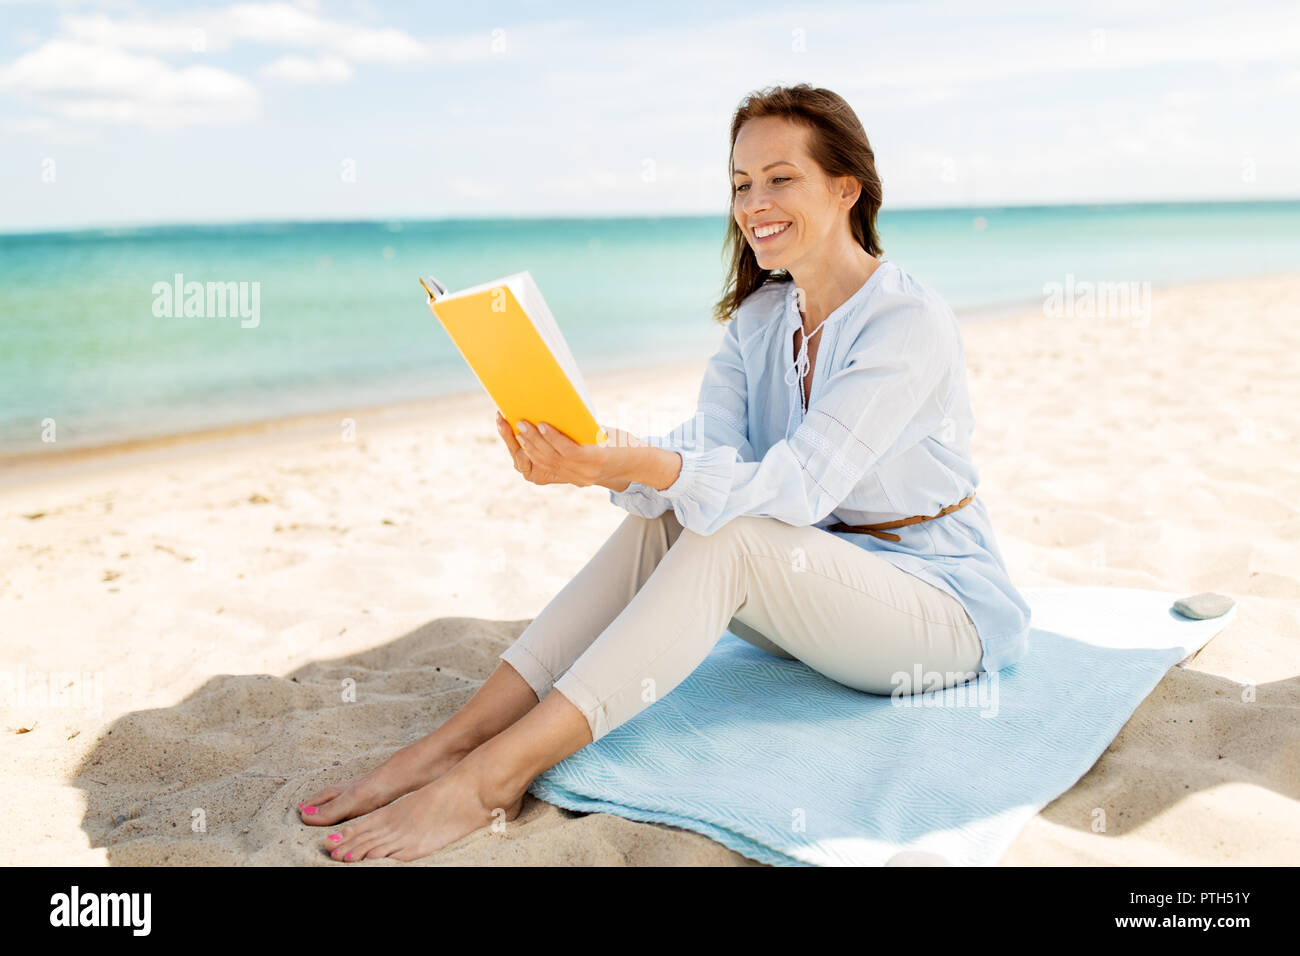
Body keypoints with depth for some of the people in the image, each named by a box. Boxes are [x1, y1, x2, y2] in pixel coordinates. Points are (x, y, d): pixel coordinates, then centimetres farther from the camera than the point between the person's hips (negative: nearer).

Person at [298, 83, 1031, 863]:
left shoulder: (912, 323, -19)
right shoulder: (758, 317, 4)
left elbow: (799, 485, -30)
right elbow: (707, 446, -11)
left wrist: (643, 465, -45)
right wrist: (595, 460, -31)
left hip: (951, 610, -6)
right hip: (816, 592, 6)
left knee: (727, 534, -31)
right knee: (663, 515, -19)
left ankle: (490, 779, -36)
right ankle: (456, 741, -26)